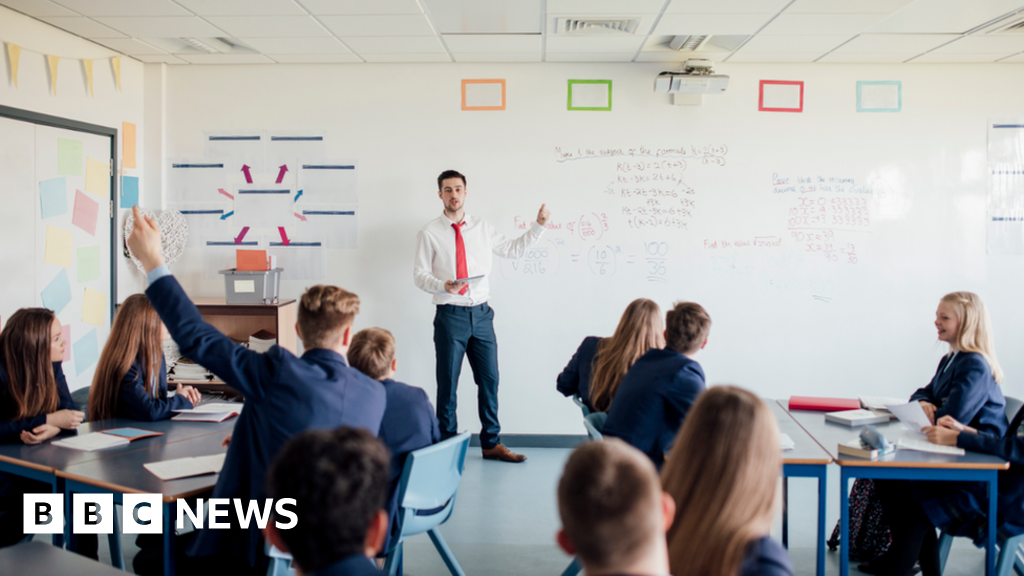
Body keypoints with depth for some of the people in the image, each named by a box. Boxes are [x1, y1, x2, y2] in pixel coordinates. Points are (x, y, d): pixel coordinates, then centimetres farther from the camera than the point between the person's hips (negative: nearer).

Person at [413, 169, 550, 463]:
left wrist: (538, 225, 12)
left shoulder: (482, 229, 10)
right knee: (448, 383, 2)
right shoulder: (430, 233, -1)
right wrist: (443, 285, -21)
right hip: (450, 315, -3)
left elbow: (513, 249, 19)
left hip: (481, 314, 4)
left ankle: (491, 443, 18)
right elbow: (419, 274, -3)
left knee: (489, 380, 6)